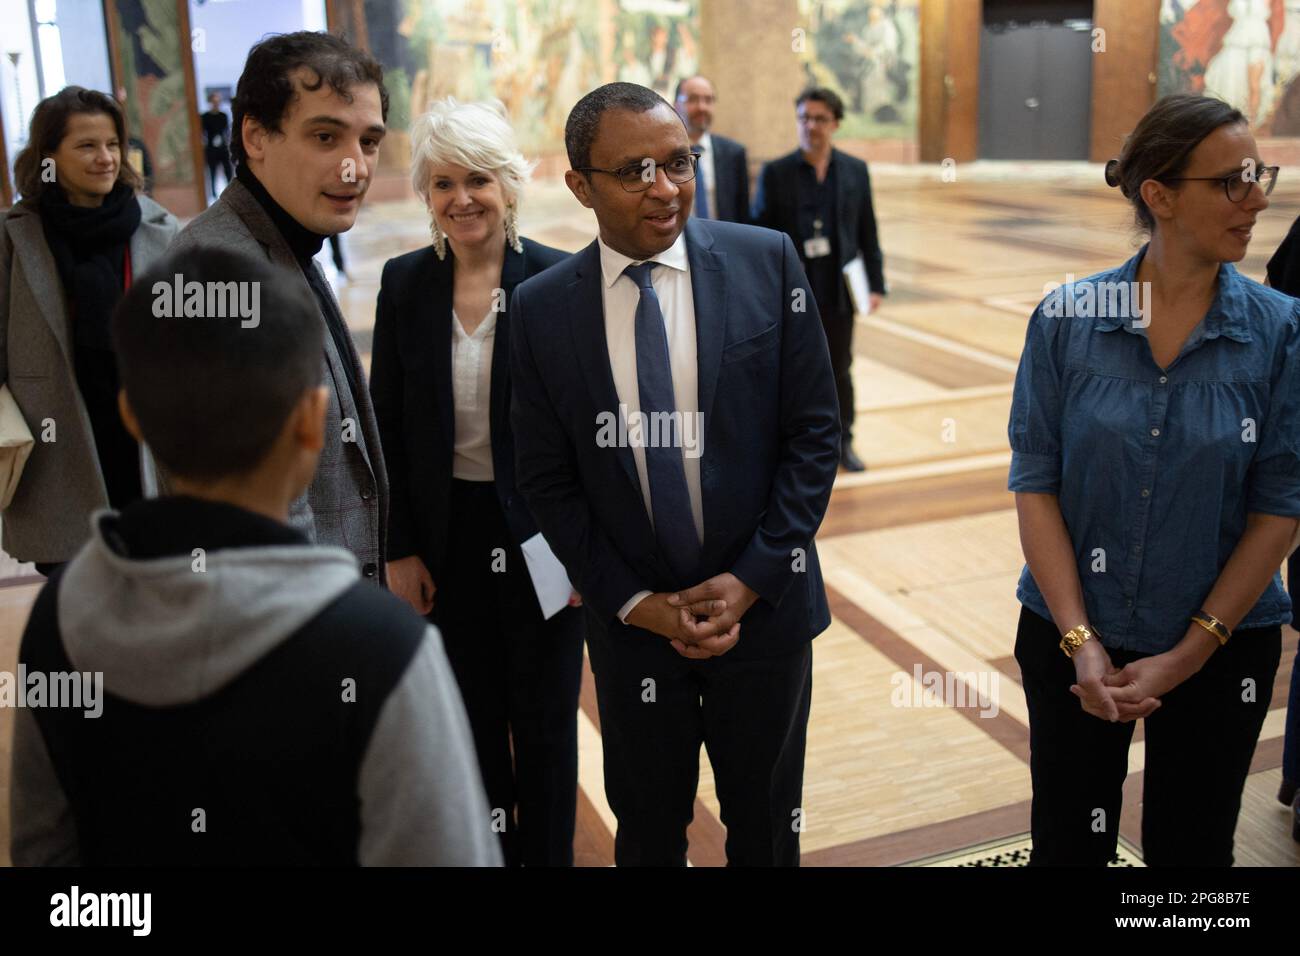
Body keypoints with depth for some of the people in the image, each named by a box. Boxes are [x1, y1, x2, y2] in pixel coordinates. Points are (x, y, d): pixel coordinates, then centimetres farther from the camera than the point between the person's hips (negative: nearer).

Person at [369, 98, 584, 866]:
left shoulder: (558, 280, -10)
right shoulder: (405, 283, -1)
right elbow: (388, 427, 2)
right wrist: (400, 549, 0)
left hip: (539, 536, -2)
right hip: (446, 537, 3)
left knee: (545, 722, 13)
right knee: (472, 718, 17)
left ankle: (548, 852, 34)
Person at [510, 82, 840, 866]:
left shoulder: (767, 262, -7)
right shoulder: (542, 308, -6)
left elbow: (814, 433, -6)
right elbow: (547, 479, -1)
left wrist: (751, 579, -11)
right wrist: (634, 601, -8)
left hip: (762, 603, 0)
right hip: (631, 621, 0)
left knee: (767, 827, 20)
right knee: (648, 830, 19)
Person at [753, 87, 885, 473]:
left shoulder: (855, 170, 4)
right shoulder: (775, 173, -3)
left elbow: (867, 232, 5)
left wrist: (876, 284, 1)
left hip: (838, 291, 2)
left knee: (839, 369, 12)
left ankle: (842, 441, 27)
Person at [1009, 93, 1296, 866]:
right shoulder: (1067, 318, -8)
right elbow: (1036, 484, -7)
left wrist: (1190, 653, -9)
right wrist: (1080, 641, -12)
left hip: (1223, 645, 1)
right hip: (1073, 636, 0)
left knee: (1191, 849, 16)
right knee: (1068, 845, 13)